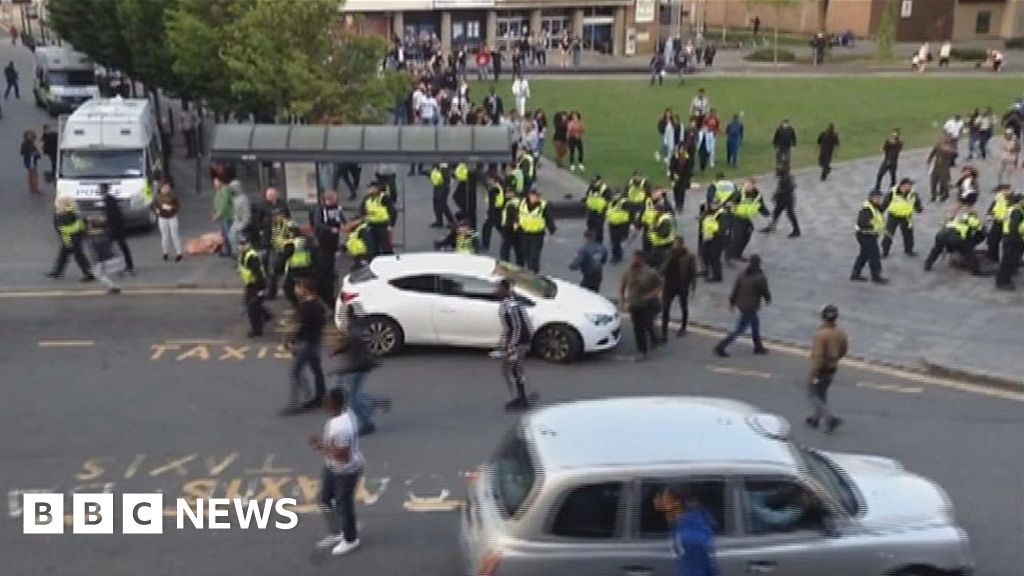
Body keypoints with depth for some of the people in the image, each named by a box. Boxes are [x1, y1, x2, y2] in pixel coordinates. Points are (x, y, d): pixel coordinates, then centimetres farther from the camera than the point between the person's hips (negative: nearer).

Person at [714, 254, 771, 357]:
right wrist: (768, 300, 12)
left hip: (741, 304, 7)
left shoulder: (742, 275, -3)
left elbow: (735, 290, -1)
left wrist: (732, 303, 10)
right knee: (740, 329, -1)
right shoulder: (760, 278, -19)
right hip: (750, 307, -7)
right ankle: (721, 347, -4)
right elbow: (765, 292, -9)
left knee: (755, 323, 23)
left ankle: (758, 347, 33)